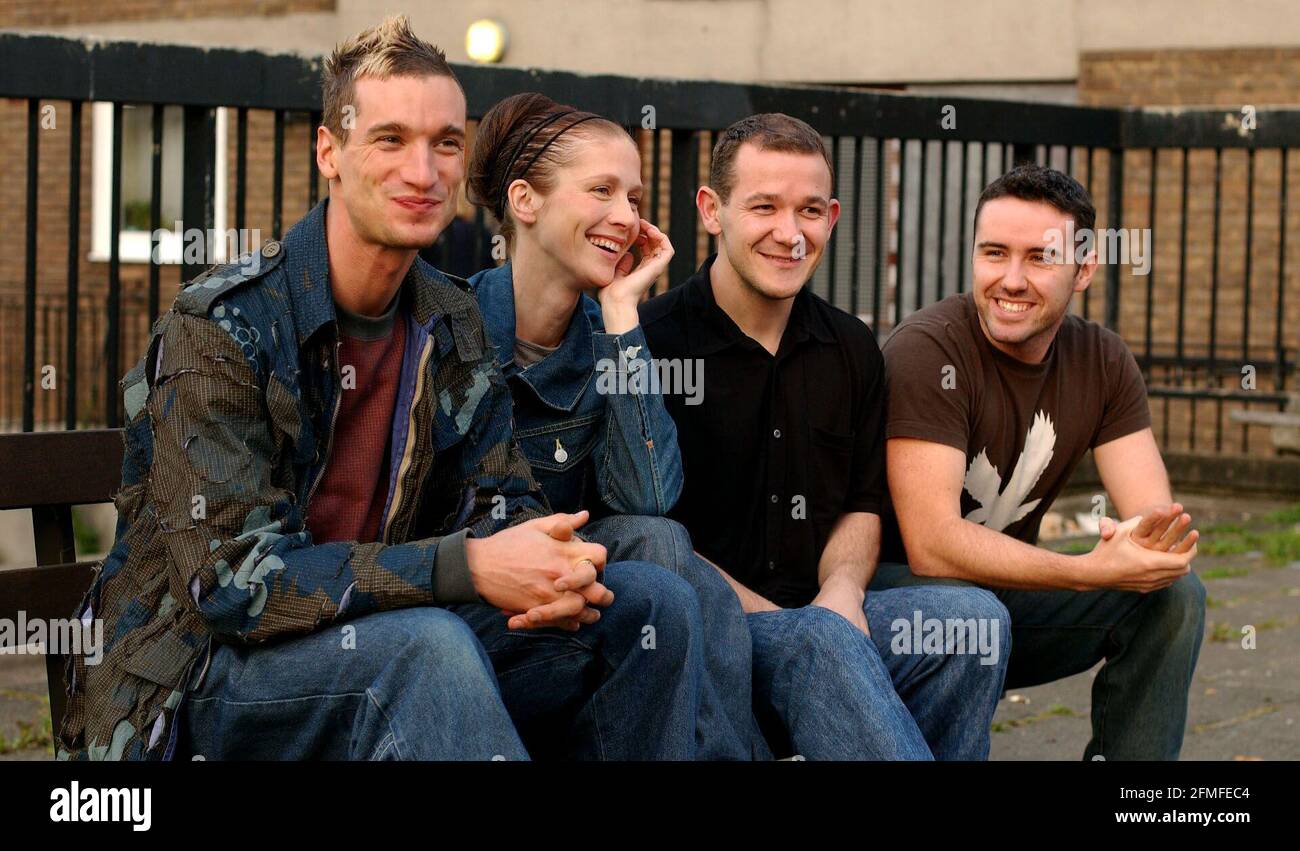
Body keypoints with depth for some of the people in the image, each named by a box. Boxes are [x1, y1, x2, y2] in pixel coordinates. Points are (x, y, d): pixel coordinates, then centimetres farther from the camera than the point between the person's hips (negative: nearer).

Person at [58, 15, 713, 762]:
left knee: (656, 605, -5)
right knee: (428, 642, -36)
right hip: (205, 677, -6)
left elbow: (499, 500, 7)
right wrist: (467, 568, -33)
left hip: (386, 657, 7)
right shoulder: (220, 328, -17)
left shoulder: (452, 327, 6)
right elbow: (227, 577, -25)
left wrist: (549, 571, -21)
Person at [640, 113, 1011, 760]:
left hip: (820, 614, 6)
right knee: (821, 639, -37)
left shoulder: (851, 350, 13)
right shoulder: (653, 339, -7)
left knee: (975, 617, -20)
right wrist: (775, 620, -18)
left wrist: (842, 589, -7)